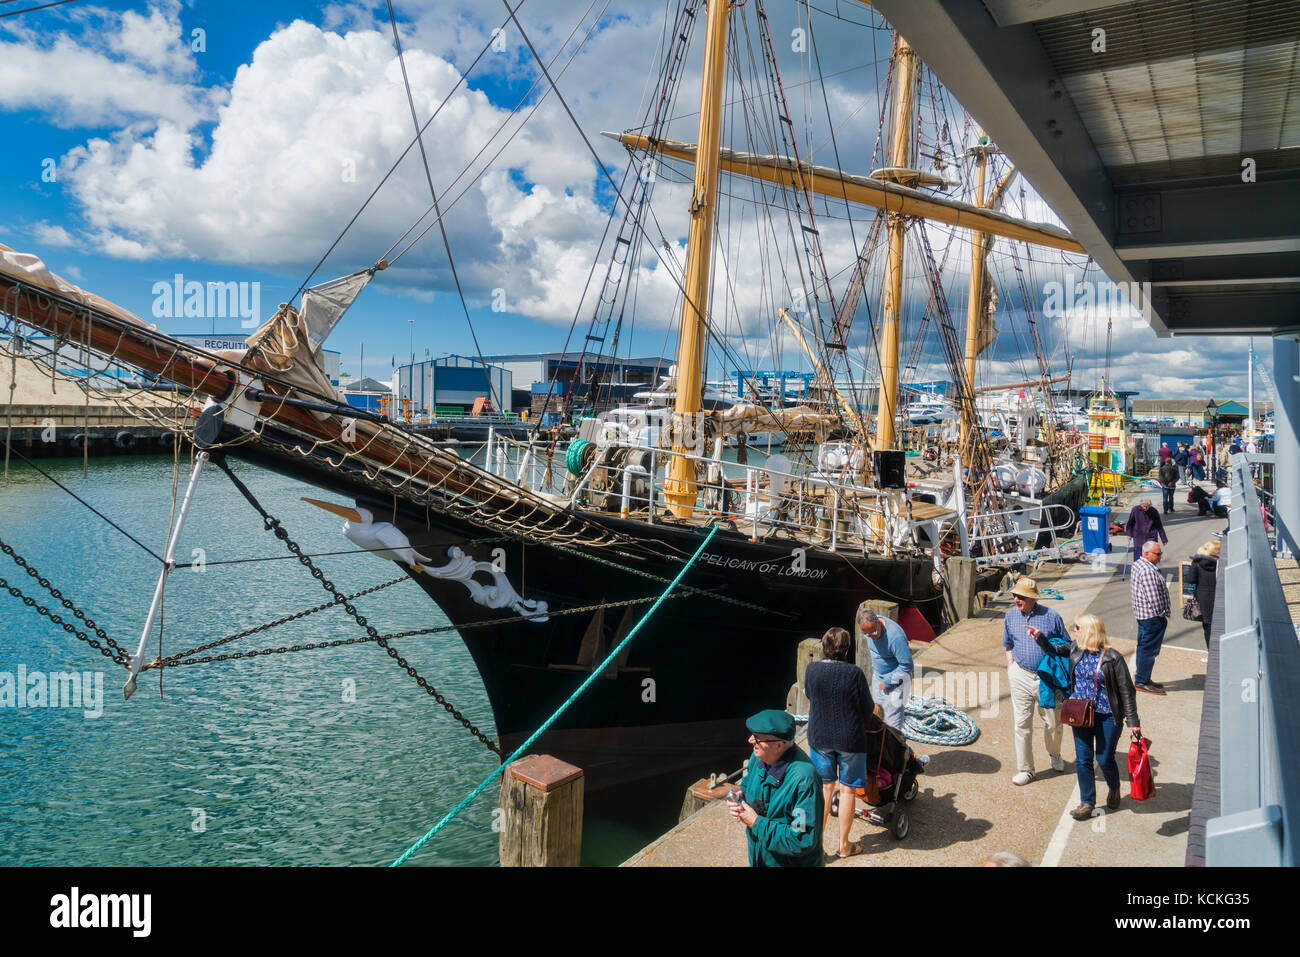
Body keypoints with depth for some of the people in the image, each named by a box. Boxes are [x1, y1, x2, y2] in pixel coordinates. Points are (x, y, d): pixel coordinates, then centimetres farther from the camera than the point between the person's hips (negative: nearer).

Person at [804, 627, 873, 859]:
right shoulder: (854, 673, -19)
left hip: (819, 737, 3)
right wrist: (859, 726, 12)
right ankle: (843, 844, 22)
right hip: (850, 739, -3)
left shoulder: (812, 670, -10)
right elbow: (867, 710, -9)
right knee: (846, 789, 11)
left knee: (824, 786, 17)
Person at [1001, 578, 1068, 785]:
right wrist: (1010, 668, 8)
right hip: (1020, 676, 2)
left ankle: (1054, 754, 44)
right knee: (1022, 724, 4)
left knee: (1053, 723, 13)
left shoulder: (1051, 617, -9)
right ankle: (1025, 770, 16)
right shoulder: (1010, 616, 2)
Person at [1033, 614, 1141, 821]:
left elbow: (1126, 690, -10)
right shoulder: (1075, 649, 0)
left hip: (1107, 716, -4)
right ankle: (1087, 803, 17)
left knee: (1104, 759, 6)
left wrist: (1133, 721, -9)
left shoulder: (1112, 658, -15)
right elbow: (1053, 650, 19)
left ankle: (1114, 788, 37)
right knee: (1082, 759, 5)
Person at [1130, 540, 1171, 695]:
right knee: (1150, 649, -3)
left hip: (1141, 613, 11)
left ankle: (1141, 678, 27)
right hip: (1152, 616, -11)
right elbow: (1153, 597, -24)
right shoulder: (1148, 571, -23)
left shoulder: (1138, 565, 10)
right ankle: (1142, 682, 3)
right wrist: (1162, 614, -11)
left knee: (1143, 646, 17)